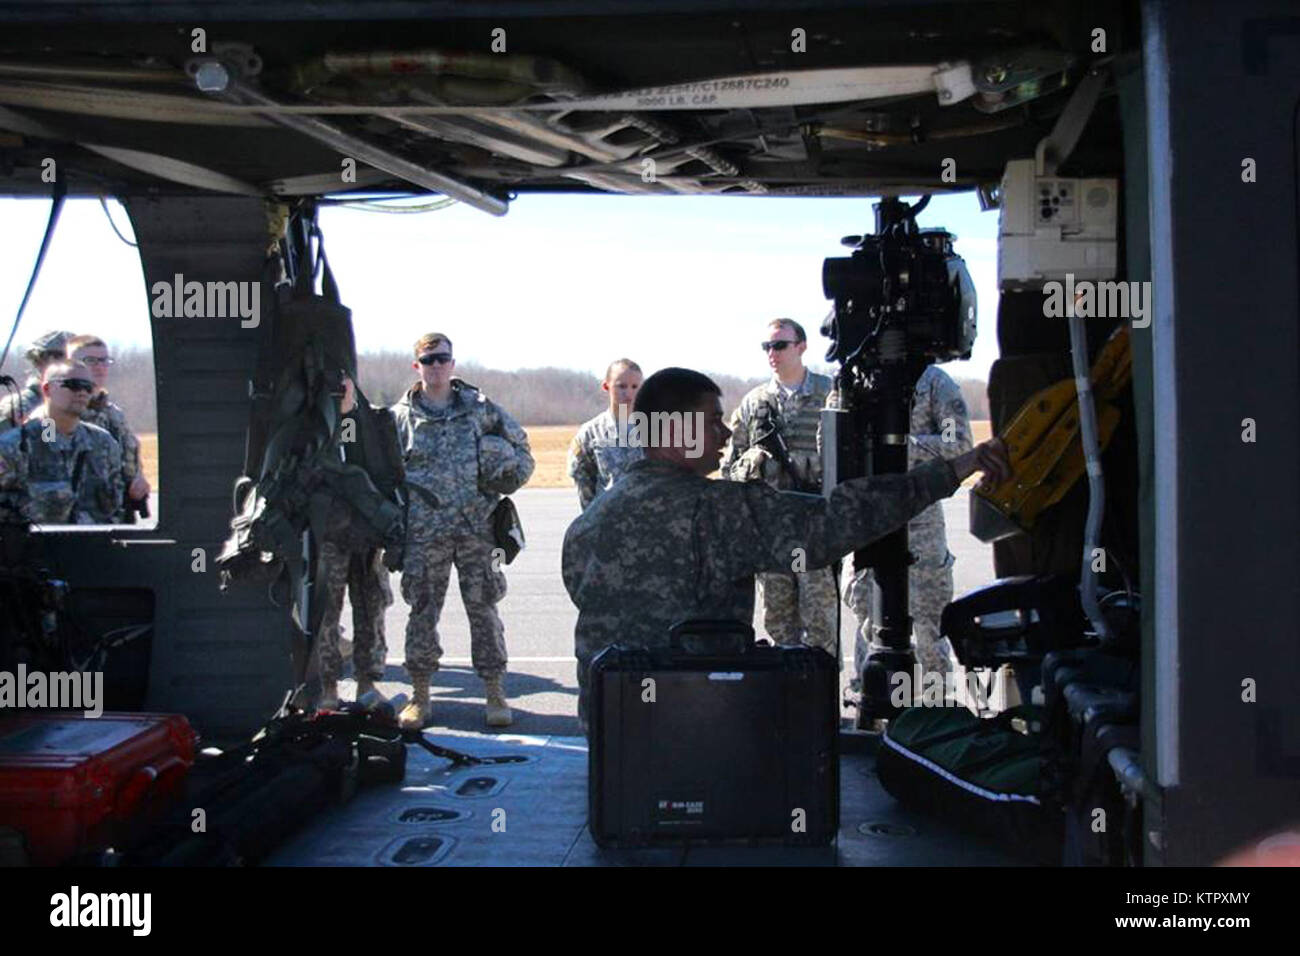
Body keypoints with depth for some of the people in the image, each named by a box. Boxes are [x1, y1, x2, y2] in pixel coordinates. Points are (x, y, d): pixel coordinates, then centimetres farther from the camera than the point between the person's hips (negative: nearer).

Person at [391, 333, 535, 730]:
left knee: (484, 609, 2)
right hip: (424, 532, 0)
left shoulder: (480, 407, 7)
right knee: (422, 612, 4)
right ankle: (419, 696, 16)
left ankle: (495, 695, 11)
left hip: (477, 528, 0)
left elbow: (520, 445, 15)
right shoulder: (400, 417, 6)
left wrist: (509, 475, -1)